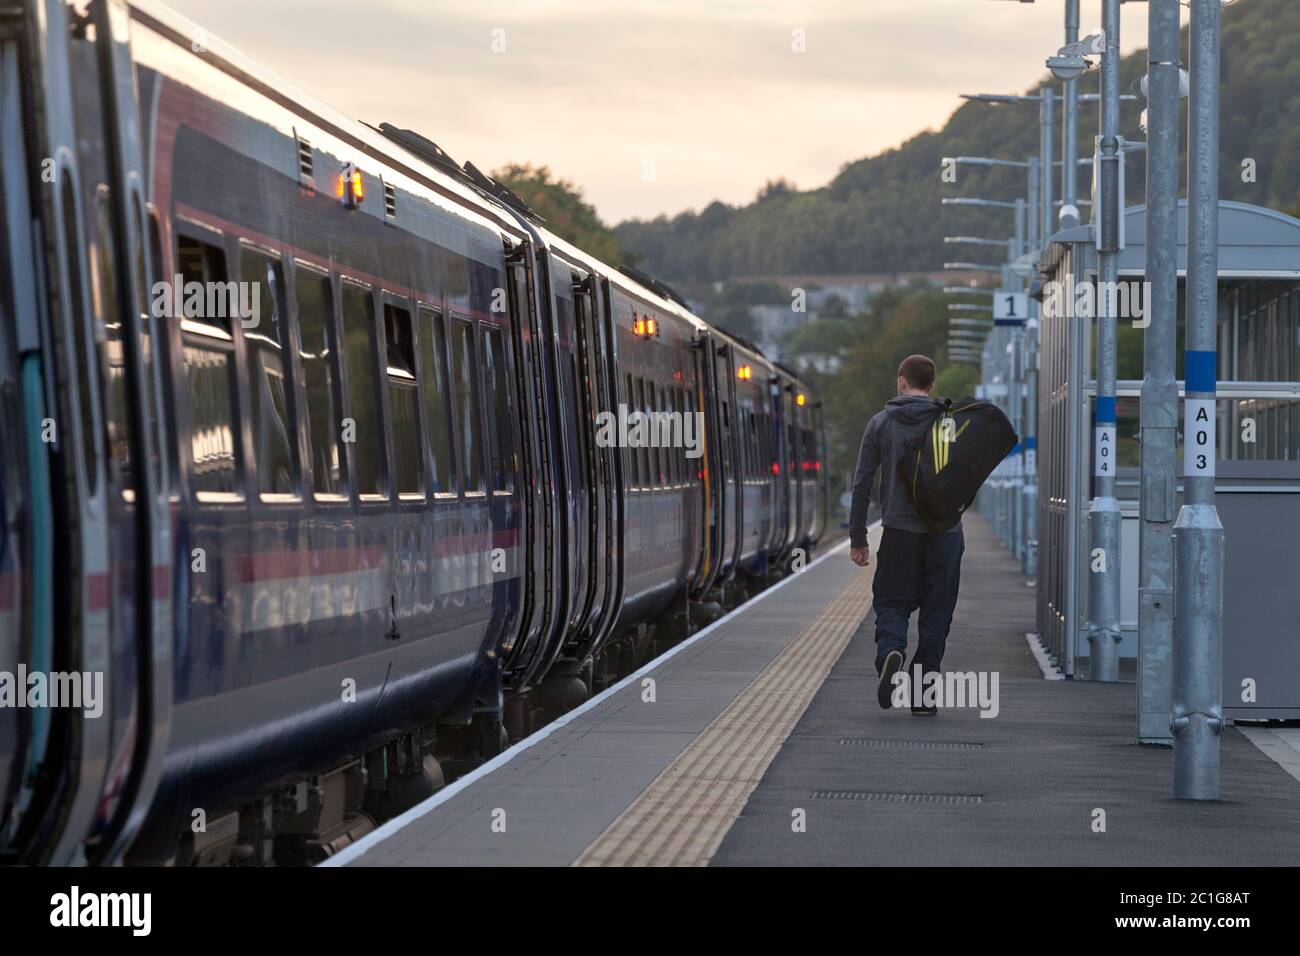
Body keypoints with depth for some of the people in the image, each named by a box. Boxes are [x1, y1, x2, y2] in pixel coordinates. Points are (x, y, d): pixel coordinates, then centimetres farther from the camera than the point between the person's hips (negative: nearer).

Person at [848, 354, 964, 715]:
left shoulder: (880, 424, 3)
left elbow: (862, 484, 1)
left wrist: (857, 538, 6)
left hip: (899, 530, 0)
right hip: (945, 531, 0)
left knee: (892, 602, 10)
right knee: (936, 611, 8)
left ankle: (891, 650, -22)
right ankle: (923, 694, 6)